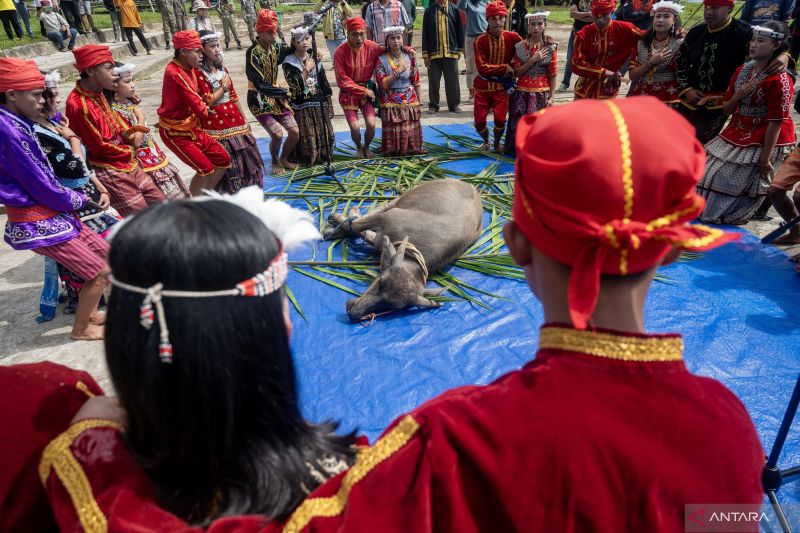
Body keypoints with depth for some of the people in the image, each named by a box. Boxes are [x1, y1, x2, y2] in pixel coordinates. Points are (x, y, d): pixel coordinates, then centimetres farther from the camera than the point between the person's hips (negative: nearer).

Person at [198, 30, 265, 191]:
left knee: (243, 157, 12)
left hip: (233, 118, 8)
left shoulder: (222, 68, 12)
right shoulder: (198, 72, -12)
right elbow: (208, 101, -18)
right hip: (215, 123, -8)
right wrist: (224, 86, -7)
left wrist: (244, 119, 15)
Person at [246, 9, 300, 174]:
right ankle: (275, 162, 10)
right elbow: (260, 85, -24)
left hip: (276, 95, 7)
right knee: (277, 134, -19)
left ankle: (284, 159, 24)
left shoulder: (276, 46, -1)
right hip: (259, 99, -6)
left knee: (295, 132, -2)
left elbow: (292, 50, 22)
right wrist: (285, 92, -21)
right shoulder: (253, 53, -21)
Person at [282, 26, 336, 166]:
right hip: (301, 108, -4)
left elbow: (325, 84, 11)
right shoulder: (289, 62, -4)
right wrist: (307, 70, -13)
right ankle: (306, 159, 16)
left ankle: (323, 157, 28)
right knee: (305, 138, -4)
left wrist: (329, 106, 9)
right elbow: (295, 86, -16)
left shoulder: (315, 59, 9)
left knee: (324, 135, 8)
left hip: (319, 105, 4)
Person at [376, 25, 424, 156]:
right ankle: (393, 150, 18)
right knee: (393, 134, -3)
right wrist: (398, 71, -13)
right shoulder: (381, 60, -1)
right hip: (391, 104, -2)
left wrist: (419, 104, 7)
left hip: (410, 102, 2)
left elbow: (416, 83, 8)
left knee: (411, 132, 1)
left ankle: (410, 149, 20)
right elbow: (383, 84, -9)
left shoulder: (409, 58, 5)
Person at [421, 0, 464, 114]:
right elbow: (425, 33, 2)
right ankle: (433, 105, 18)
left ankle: (454, 104, 17)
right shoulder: (429, 11, 2)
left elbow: (459, 29, 7)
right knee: (433, 81, 5)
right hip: (434, 53, 0)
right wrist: (425, 54, -2)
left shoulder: (454, 9, 2)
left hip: (451, 52, 0)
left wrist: (459, 49, 5)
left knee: (453, 81, 5)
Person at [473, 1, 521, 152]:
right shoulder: (480, 41, -9)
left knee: (500, 119, -14)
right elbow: (482, 68, -16)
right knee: (479, 122, -3)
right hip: (483, 87, 0)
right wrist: (505, 67, -17)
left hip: (502, 87, 0)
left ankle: (497, 143, 19)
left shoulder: (512, 37, -3)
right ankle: (486, 142, 32)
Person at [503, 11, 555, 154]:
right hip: (522, 93, 1)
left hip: (542, 93, 0)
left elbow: (552, 75, 0)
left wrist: (552, 96, -5)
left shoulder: (550, 48, -1)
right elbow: (517, 72, -3)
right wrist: (533, 60, -13)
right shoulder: (519, 47, 1)